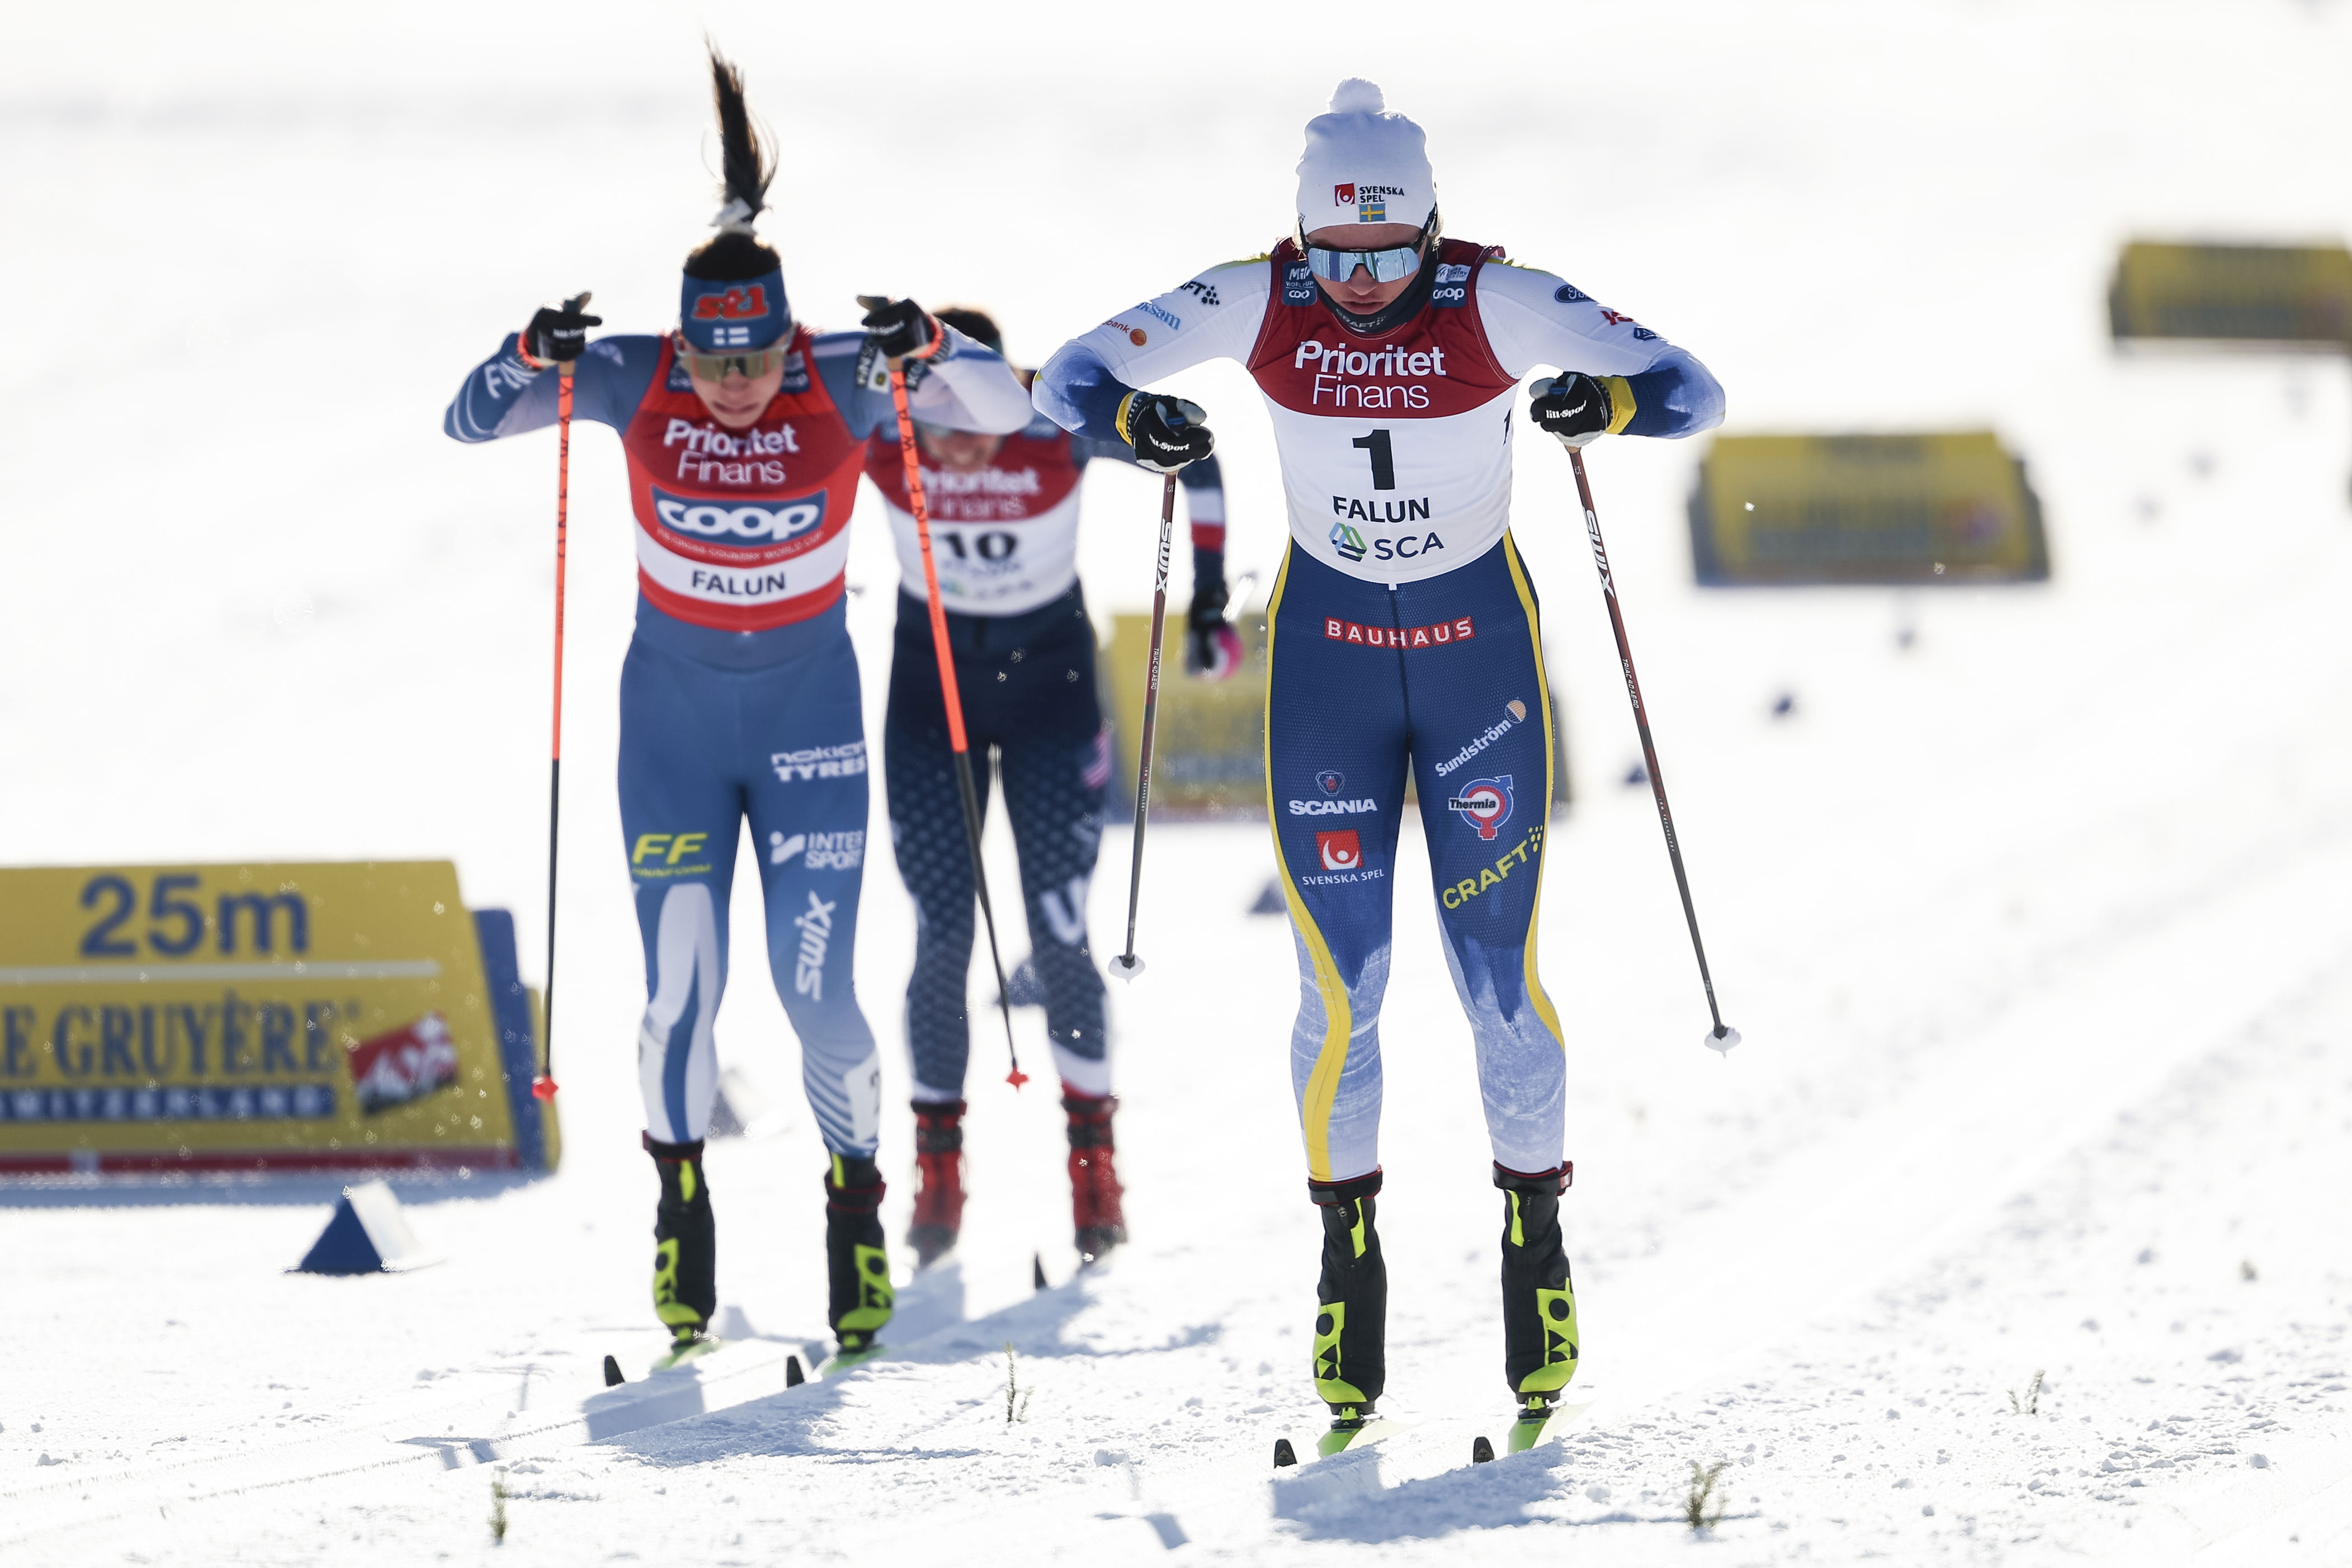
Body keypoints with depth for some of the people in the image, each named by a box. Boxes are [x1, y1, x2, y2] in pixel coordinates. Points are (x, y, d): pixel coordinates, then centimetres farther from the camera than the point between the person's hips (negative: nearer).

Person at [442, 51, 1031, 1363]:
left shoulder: (843, 383, -15)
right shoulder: (634, 381, -12)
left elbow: (1006, 408, -20)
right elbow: (474, 420, -12)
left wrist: (931, 349, -40)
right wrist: (533, 356, -33)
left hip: (809, 707, -1)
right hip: (674, 710, 1)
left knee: (819, 988, -6)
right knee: (679, 987, -6)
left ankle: (858, 1203, 14)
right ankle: (682, 1204, 13)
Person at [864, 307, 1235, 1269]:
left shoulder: (1059, 428, -26)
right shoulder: (873, 434, -23)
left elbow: (1195, 458, -9)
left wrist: (1208, 596, -10)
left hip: (1050, 685, -1)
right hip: (928, 692, 1)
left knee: (1057, 937, -7)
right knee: (942, 941, -5)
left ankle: (1092, 1151, 13)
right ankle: (937, 1164, 11)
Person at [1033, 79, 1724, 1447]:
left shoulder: (1499, 304, -16)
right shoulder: (1260, 304, -12)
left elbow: (1694, 389, -16)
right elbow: (1070, 377, -6)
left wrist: (1609, 403, -37)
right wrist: (1129, 418, -28)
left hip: (1480, 644, -1)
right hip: (1327, 653, 1)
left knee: (1499, 974, -2)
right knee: (1341, 982, -3)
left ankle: (1537, 1230, 15)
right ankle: (1349, 1251, 10)